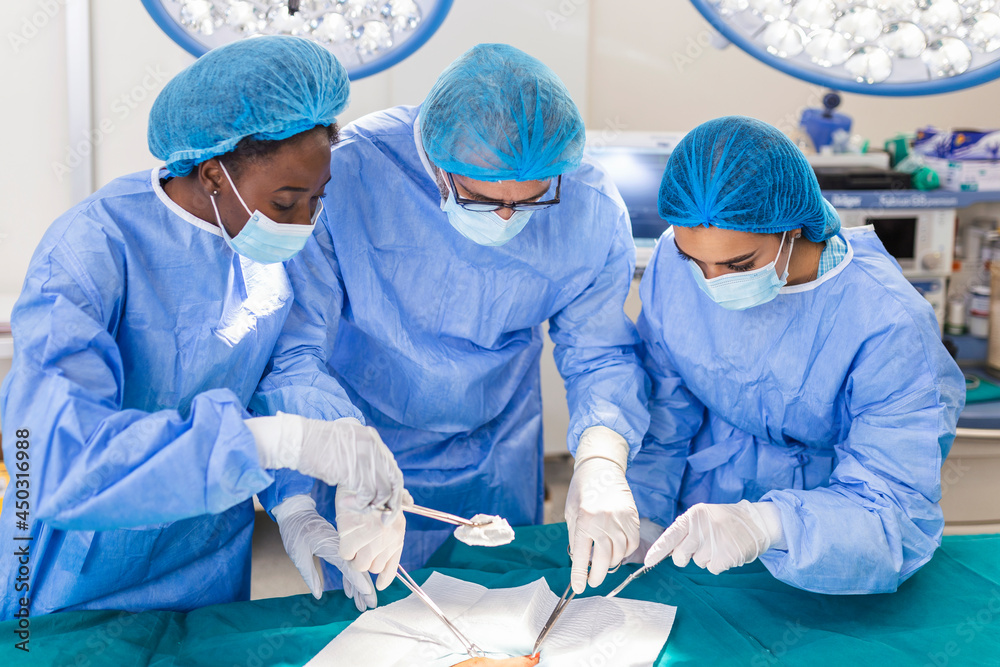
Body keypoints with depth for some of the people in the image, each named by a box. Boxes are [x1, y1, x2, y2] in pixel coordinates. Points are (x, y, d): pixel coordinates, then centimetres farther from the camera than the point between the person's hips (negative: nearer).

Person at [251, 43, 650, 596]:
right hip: (366, 450, -2)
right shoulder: (345, 174, -29)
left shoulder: (592, 211, -20)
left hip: (498, 464, 3)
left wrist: (600, 461, -29)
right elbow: (291, 352, -26)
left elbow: (601, 354, -9)